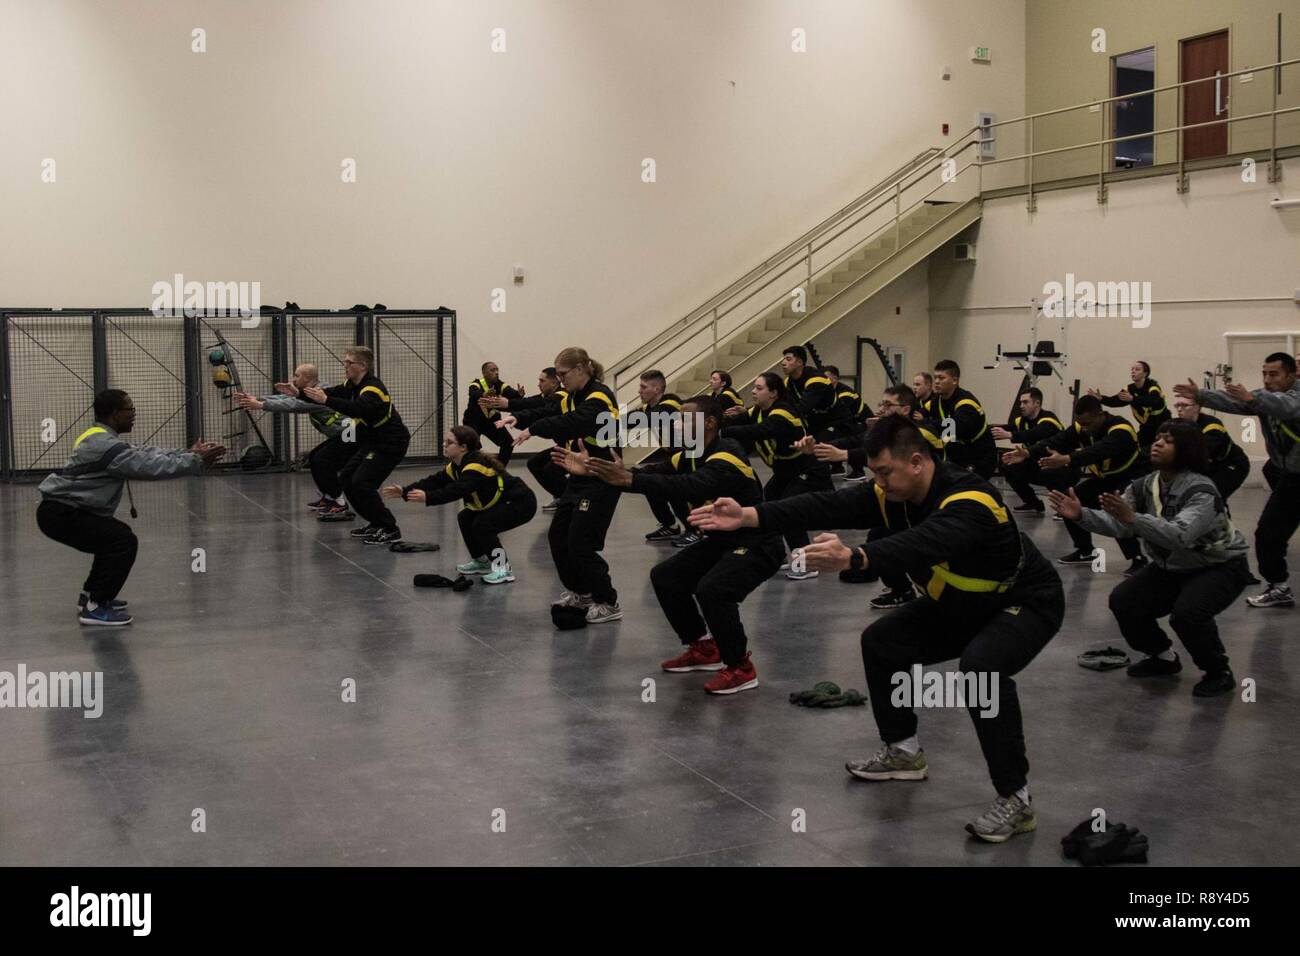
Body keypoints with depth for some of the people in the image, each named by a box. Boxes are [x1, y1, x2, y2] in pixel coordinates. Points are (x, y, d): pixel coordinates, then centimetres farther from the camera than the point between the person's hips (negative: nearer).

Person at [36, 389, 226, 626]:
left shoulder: (102, 438, 13)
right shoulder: (103, 444, -21)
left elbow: (144, 454, 12)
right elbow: (150, 466, -24)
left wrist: (188, 453, 4)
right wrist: (196, 461, -18)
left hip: (63, 510, 11)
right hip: (60, 513, -11)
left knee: (115, 537, 22)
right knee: (124, 541, -17)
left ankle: (91, 594, 26)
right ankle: (95, 607, -11)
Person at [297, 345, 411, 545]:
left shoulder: (373, 388, -23)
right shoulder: (353, 385, 6)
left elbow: (359, 409, -41)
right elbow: (334, 393, 9)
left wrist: (326, 400, -48)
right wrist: (299, 393, -3)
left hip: (390, 444, -10)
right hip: (372, 442, 10)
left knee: (362, 483, -18)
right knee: (346, 478, 11)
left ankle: (390, 530, -9)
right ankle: (377, 524, 19)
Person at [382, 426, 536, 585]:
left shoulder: (477, 464, -27)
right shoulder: (456, 466, 1)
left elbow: (457, 490, -39)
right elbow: (435, 481, -2)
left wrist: (427, 497, -45)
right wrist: (405, 491, -10)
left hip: (521, 502, -10)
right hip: (501, 502, 10)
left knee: (482, 525, -22)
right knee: (465, 518, 6)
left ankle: (503, 569, -11)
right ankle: (481, 561, 21)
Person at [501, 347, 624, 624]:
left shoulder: (599, 397, -18)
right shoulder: (571, 397, 12)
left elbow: (572, 422, -36)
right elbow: (548, 416, 5)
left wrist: (533, 429, -43)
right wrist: (518, 418, -13)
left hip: (601, 479, -10)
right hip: (579, 476, 10)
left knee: (580, 543, -10)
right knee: (558, 536, 12)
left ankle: (608, 604, 0)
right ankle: (579, 591, 27)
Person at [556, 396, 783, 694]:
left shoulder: (726, 457, -26)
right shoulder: (690, 456, 3)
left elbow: (692, 487, -43)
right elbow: (656, 472, -7)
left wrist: (630, 479, -49)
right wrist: (591, 470, -18)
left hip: (757, 544, -10)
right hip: (721, 539, 10)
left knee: (711, 590, -31)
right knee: (664, 576, 4)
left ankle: (741, 668, -11)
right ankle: (703, 648, 19)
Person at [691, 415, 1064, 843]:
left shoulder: (969, 501, -34)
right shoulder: (894, 493, -11)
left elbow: (925, 544, -54)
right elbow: (829, 506, -23)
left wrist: (853, 557, -70)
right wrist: (748, 515, -34)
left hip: (1025, 601, -8)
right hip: (961, 602, 9)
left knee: (981, 665, -35)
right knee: (882, 641, 4)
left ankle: (1016, 798, -22)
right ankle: (904, 751, 22)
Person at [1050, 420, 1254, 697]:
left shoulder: (1202, 492, -28)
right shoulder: (1145, 486, -6)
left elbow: (1180, 535, -44)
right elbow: (1117, 524, -16)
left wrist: (1133, 518, -56)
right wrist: (1081, 514, -35)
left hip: (1220, 567, -7)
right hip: (1172, 567, 7)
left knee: (1187, 612, -33)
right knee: (1123, 601, -7)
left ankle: (1220, 673, -6)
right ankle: (1163, 657, 18)